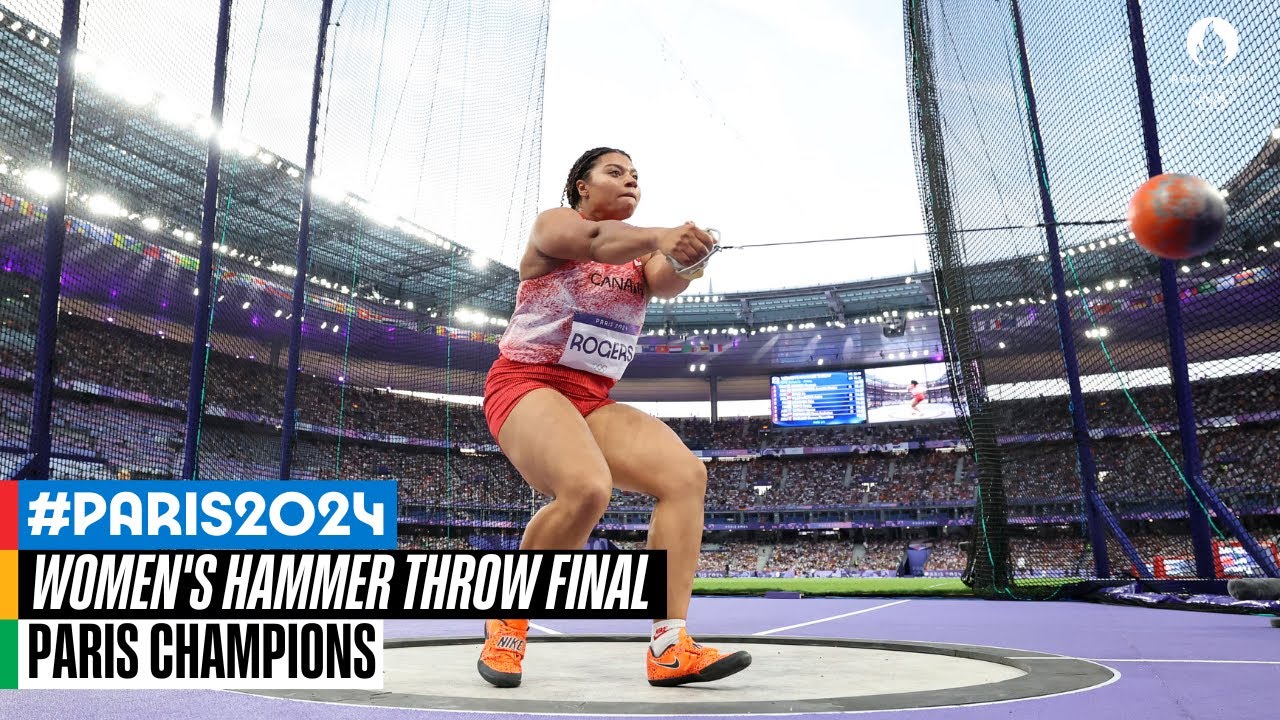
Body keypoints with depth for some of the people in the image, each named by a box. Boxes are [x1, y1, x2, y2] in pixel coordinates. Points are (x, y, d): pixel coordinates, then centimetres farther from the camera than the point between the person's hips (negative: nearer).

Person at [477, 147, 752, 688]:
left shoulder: (638, 252, 15)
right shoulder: (553, 223, 0)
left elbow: (664, 282, -8)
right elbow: (593, 241, -25)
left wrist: (685, 258, -33)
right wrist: (659, 235, -44)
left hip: (593, 401, 6)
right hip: (527, 385, -6)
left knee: (686, 472, -17)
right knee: (588, 488, -33)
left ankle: (670, 648, -18)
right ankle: (508, 621, -8)